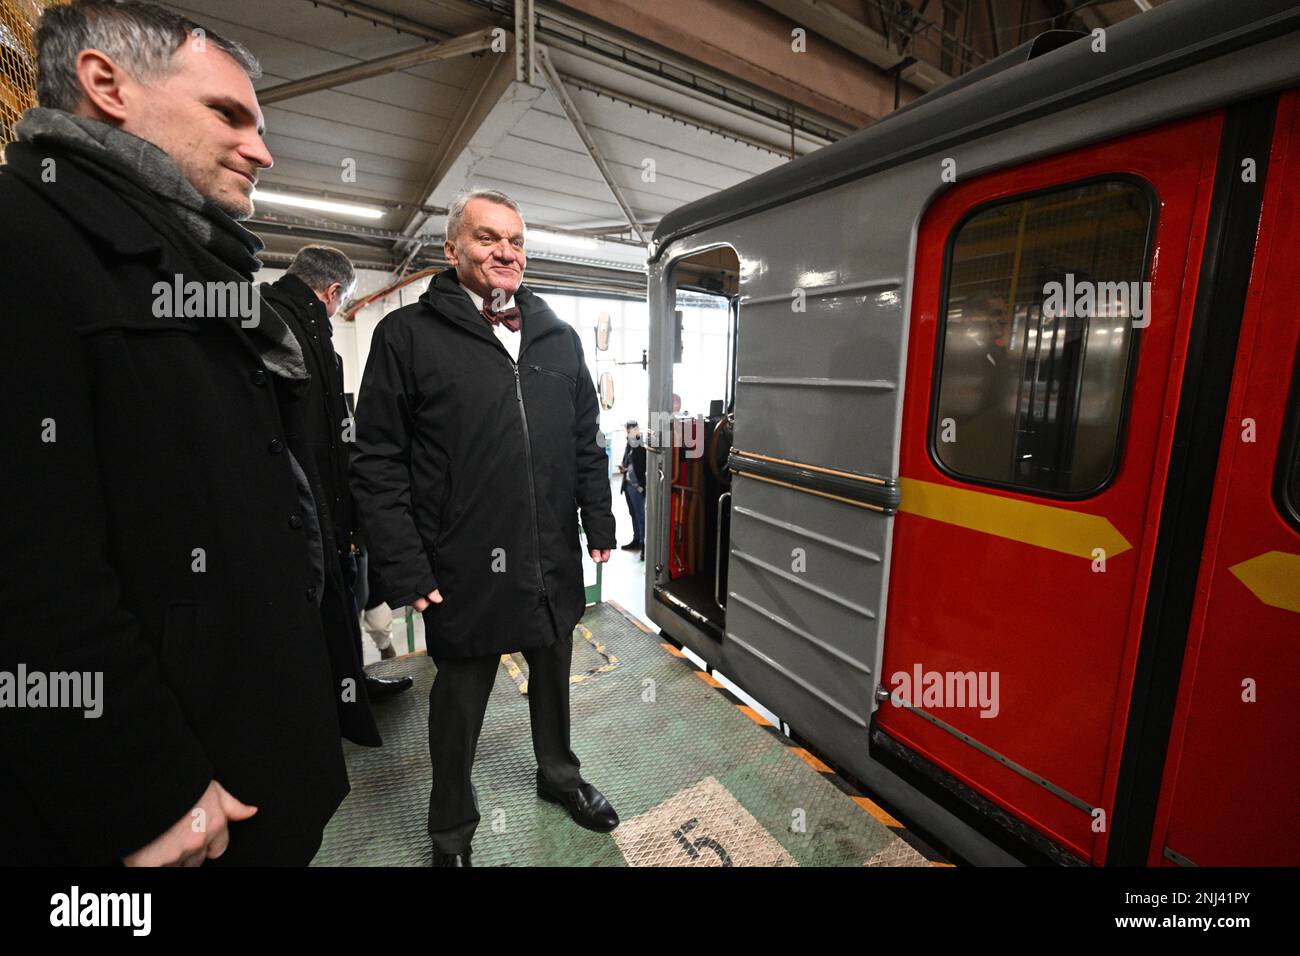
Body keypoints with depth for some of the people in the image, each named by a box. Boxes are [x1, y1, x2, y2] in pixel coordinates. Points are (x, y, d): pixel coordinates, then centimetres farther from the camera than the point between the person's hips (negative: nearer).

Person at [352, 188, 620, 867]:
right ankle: (452, 829, 42)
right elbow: (379, 465, -8)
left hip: (554, 559, 4)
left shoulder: (560, 339, 8)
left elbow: (586, 445, 11)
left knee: (553, 674, 23)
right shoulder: (408, 335, -5)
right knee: (460, 698, 15)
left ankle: (558, 774, 50)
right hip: (465, 569, -3)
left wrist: (599, 522, 7)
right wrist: (405, 571, -12)